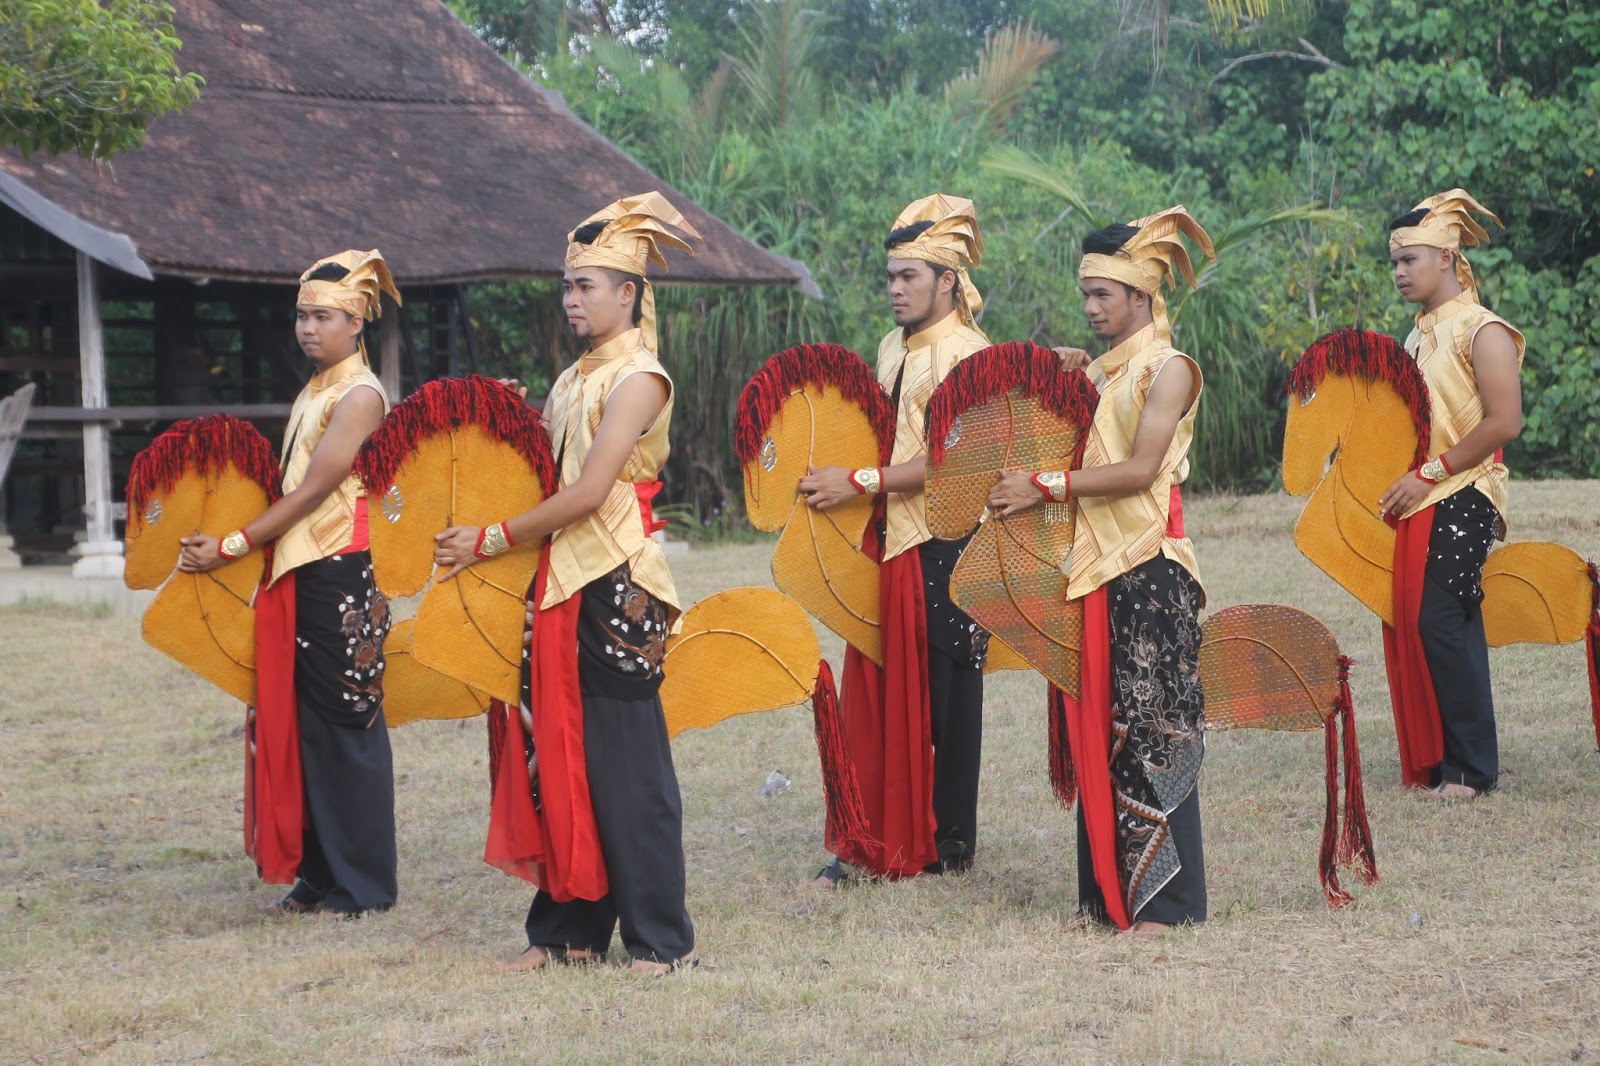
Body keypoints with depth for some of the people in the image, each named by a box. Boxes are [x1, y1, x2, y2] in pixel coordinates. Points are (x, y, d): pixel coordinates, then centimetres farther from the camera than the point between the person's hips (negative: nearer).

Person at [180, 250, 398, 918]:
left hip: (344, 575, -9)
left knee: (346, 724, -3)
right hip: (299, 574, 9)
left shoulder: (360, 397, -11)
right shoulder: (314, 393, 16)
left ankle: (363, 883, 3)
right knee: (305, 723, 9)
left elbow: (311, 492, -16)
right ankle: (320, 875, 15)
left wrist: (232, 547, -16)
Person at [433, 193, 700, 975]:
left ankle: (661, 939, -1)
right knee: (559, 757, 7)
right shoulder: (572, 381, 16)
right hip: (561, 584, 8)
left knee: (624, 761, -6)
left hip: (617, 586, -8)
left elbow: (587, 492, -17)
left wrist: (493, 540, -14)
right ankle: (570, 928, 13)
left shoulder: (638, 378, -10)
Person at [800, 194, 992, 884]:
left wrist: (859, 483, -23)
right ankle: (878, 839, 8)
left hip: (945, 547, -7)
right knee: (876, 691, 4)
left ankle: (947, 842, 9)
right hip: (888, 542, 7)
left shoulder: (968, 354, -11)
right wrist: (835, 477, 6)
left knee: (943, 695, 1)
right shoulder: (893, 349, 14)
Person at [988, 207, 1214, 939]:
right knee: (1097, 727, 6)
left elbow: (1140, 469, -16)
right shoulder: (1097, 371, 17)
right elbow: (1082, 459, 15)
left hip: (1151, 569, -7)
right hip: (1095, 567, 7)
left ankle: (1164, 899, -4)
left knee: (1149, 730, -7)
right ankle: (1108, 893, 10)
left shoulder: (1168, 368, -6)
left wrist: (1047, 486, -16)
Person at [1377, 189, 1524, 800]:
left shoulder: (1482, 331, -10)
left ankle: (1471, 768, -6)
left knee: (1441, 624, -12)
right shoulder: (1420, 334, 16)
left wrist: (1429, 473, -19)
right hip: (1414, 503, 8)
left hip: (1460, 500, -8)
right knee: (1411, 625, 5)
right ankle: (1431, 759, 11)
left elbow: (1504, 422, -18)